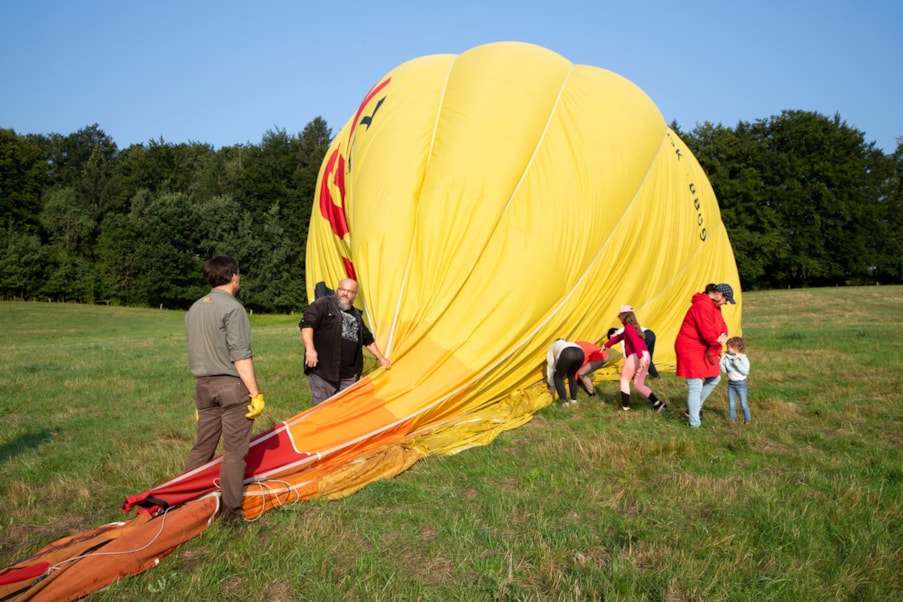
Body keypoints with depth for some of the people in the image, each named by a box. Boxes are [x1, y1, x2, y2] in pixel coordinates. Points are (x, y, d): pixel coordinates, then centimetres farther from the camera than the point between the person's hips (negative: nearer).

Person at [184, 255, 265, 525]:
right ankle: (230, 511, 7)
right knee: (234, 451, 1)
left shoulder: (194, 309, 11)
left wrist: (201, 391, 21)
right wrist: (255, 393, -15)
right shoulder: (232, 308, -13)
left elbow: (196, 351, 15)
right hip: (231, 385, -7)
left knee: (202, 446, 17)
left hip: (203, 385, 7)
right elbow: (240, 355, -17)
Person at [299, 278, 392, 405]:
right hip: (323, 370, -6)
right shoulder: (323, 304, 1)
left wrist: (381, 358, 31)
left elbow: (368, 340, 31)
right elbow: (307, 324, -10)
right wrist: (310, 348, -22)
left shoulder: (357, 315, 21)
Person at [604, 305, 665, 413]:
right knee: (638, 385, 12)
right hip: (646, 356, 8)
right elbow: (619, 336, 36)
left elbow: (635, 341, -21)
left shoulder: (629, 327, -5)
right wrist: (606, 345, 47)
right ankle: (658, 403, -1)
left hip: (635, 356, -8)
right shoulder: (634, 326, 24)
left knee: (624, 380, 8)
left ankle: (625, 407, 6)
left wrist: (640, 357, -32)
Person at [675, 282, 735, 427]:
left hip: (705, 350, 11)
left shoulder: (715, 306, 10)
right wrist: (718, 341, -7)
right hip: (691, 350, -11)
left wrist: (723, 336, -10)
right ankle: (695, 424, -1)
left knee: (715, 378, 19)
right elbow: (707, 333, -27)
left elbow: (722, 325, 13)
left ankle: (692, 409, 30)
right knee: (696, 387, -8)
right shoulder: (703, 306, -24)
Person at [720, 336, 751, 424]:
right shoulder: (727, 357, -2)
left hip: (740, 383, -4)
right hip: (731, 383, 4)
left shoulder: (743, 358, -12)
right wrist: (722, 360, -10)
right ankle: (731, 419, 21)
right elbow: (724, 370, 1)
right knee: (731, 403, 11)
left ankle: (747, 420, 17)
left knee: (743, 404, 4)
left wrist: (737, 364, -26)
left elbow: (746, 371, -19)